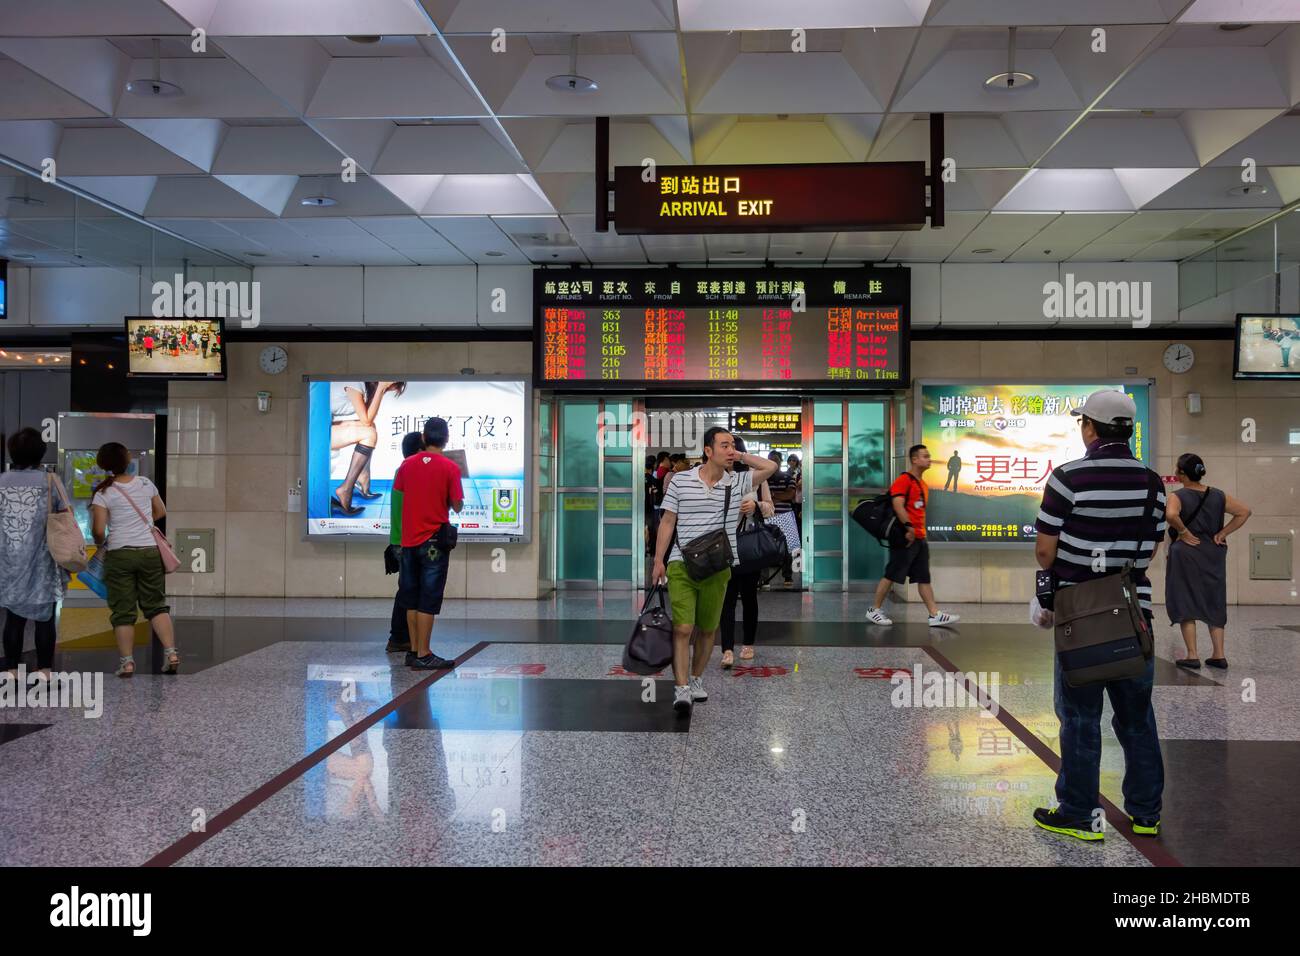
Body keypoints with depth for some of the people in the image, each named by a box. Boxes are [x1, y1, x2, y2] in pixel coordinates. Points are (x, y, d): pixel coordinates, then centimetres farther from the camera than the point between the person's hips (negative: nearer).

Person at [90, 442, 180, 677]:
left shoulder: (104, 494, -7)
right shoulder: (145, 484, 4)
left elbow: (98, 530, -12)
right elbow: (161, 512, 17)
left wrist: (101, 543, 8)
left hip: (119, 554, -3)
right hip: (149, 551, 3)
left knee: (122, 610, 6)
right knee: (156, 604, 11)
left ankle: (127, 662, 7)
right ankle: (171, 652, -1)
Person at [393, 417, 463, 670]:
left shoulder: (407, 464, 4)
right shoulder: (450, 468, -10)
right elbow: (457, 506, -9)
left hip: (408, 540, 5)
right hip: (434, 541, -5)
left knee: (412, 599, 13)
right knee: (428, 601, -2)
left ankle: (414, 650, 18)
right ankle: (423, 655, 0)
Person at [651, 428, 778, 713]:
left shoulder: (737, 482, 4)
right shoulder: (680, 481, 0)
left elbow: (770, 467, 0)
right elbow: (667, 523, 3)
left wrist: (738, 456, -1)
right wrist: (659, 561, -1)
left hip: (717, 568, 3)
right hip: (681, 566, -3)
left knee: (708, 628, 11)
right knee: (682, 628, -12)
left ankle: (696, 678, 29)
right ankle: (681, 689, -11)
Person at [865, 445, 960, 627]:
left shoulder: (922, 484, 19)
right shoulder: (904, 480, -11)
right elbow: (898, 505, -22)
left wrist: (922, 532, 19)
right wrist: (908, 527, -28)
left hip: (920, 538, 9)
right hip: (906, 537, -9)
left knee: (924, 578, 6)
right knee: (891, 575, -2)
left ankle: (935, 615, 4)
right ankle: (874, 611, 8)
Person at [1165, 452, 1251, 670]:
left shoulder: (1178, 496, -10)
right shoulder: (1218, 496, 5)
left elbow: (1171, 515, -30)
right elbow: (1244, 512, 6)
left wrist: (1184, 533, -15)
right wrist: (1223, 533, 4)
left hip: (1186, 553, -5)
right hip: (1213, 554, 5)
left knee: (1185, 604, 3)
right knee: (1214, 604, 13)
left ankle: (1192, 656, 1)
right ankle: (1219, 655, 13)